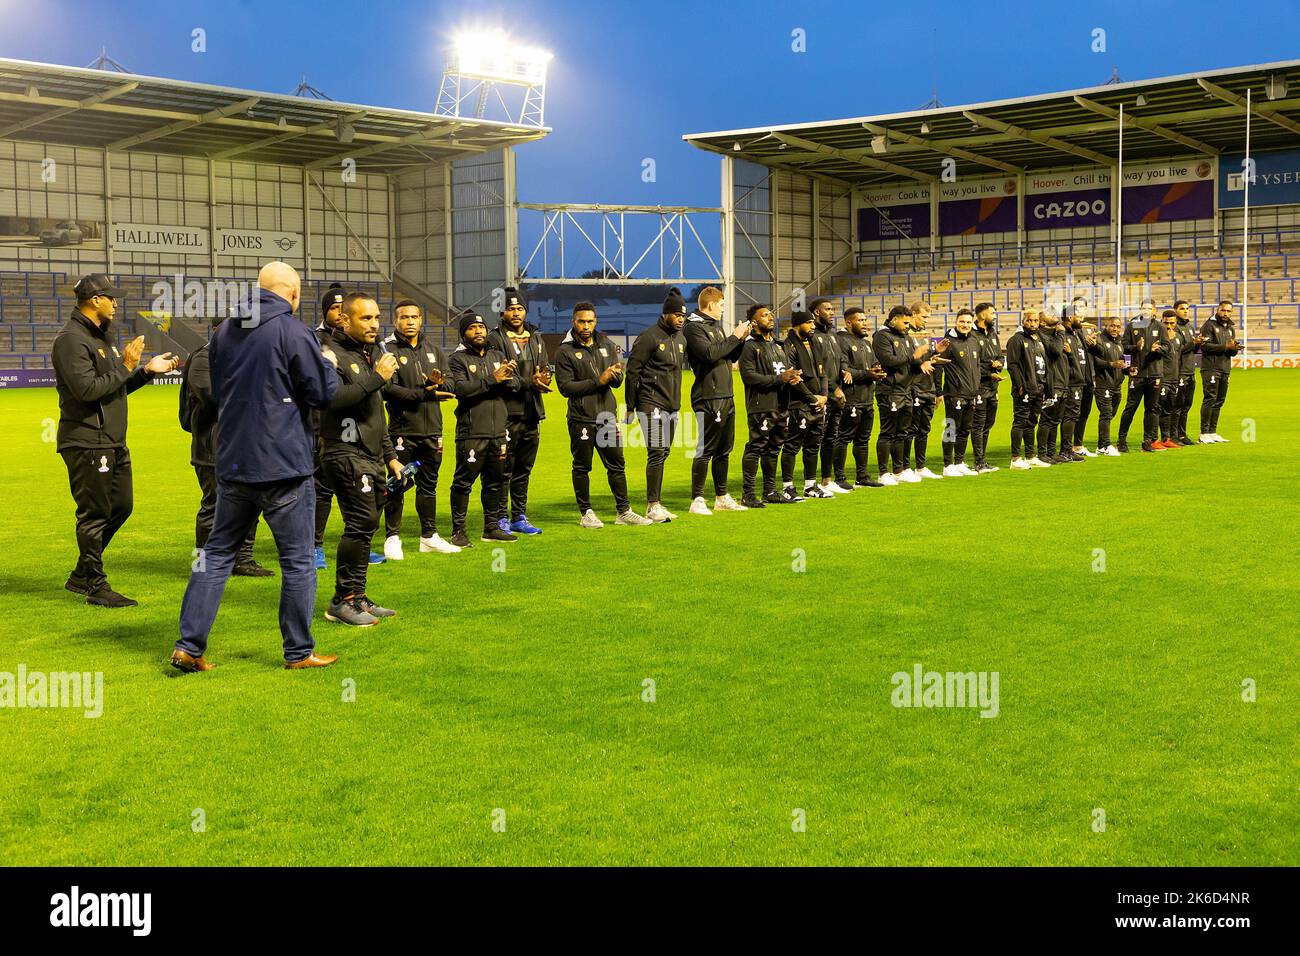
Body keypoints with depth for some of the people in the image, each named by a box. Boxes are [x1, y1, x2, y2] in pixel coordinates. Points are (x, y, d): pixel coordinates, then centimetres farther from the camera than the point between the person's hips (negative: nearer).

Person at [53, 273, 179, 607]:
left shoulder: (100, 336, 18)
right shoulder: (71, 340, -14)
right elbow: (87, 389, -23)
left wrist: (146, 370, 9)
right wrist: (126, 366, -16)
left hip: (113, 442, 10)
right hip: (87, 443, -10)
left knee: (121, 506, 14)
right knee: (94, 514, -3)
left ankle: (82, 575, 25)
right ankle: (96, 586, 7)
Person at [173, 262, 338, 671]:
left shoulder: (223, 332, 9)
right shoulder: (293, 332, -11)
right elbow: (323, 394, -7)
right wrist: (328, 364, 11)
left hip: (232, 464, 6)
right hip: (285, 465, -6)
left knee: (217, 553, 13)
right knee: (298, 560, 5)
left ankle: (189, 645, 11)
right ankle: (299, 652, 12)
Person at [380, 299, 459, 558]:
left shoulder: (433, 350, 13)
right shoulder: (388, 350, -5)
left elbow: (450, 388, 9)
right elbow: (389, 389, -16)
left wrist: (439, 384, -14)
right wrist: (425, 393, -18)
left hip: (432, 429, 5)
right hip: (402, 430, -5)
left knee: (429, 485, 13)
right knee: (397, 485, 0)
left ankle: (429, 536, 23)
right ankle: (392, 537, 10)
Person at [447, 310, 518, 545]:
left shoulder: (498, 356, 16)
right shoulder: (458, 359, -1)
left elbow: (516, 386, 6)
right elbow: (460, 389, -16)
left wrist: (508, 377, -16)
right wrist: (492, 379, -17)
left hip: (498, 432, 6)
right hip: (471, 432, -6)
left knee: (495, 481, 12)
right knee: (463, 482, -4)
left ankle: (492, 527, 23)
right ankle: (458, 531, 4)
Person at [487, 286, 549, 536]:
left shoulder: (536, 338, 17)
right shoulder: (495, 339, -3)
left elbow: (546, 368, 12)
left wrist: (544, 379, -12)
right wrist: (529, 384, -22)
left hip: (531, 413, 6)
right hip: (507, 412, -6)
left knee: (524, 469, 12)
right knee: (504, 469, -4)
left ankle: (519, 518, 20)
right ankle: (501, 519, 4)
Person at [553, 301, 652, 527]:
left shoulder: (607, 345, 10)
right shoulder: (565, 352, -4)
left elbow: (618, 381, 7)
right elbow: (565, 387, -12)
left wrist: (615, 375, -18)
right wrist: (598, 381, -17)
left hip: (607, 416, 4)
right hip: (581, 419, -4)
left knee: (617, 464, 9)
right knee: (582, 467, 4)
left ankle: (624, 511, 18)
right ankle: (586, 513, 16)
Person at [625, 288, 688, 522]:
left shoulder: (681, 340, 15)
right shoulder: (649, 337, -10)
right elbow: (632, 372, -9)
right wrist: (630, 408, -8)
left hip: (672, 406, 8)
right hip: (652, 404, -8)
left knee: (663, 454, 9)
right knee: (656, 454, -11)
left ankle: (656, 503, 14)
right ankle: (652, 506, -8)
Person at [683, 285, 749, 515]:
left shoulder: (716, 326, 20)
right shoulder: (693, 328, -9)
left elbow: (729, 357, 23)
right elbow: (710, 353, -23)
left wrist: (741, 339, 8)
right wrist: (734, 337, -15)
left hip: (726, 397, 9)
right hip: (708, 398, -9)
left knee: (724, 450, 13)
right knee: (706, 450, -8)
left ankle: (722, 497, 21)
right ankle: (697, 500, -3)